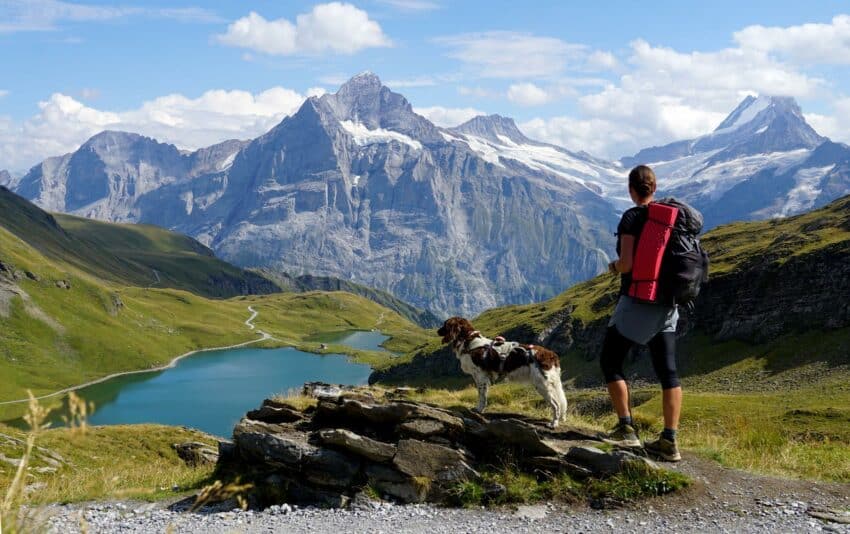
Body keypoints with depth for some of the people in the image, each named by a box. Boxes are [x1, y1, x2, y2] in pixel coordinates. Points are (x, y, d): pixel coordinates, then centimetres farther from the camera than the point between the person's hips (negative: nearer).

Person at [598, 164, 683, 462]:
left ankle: (626, 429, 4)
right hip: (667, 303, 7)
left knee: (610, 361, 7)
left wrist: (614, 267, 1)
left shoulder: (632, 217, -12)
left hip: (637, 301, -6)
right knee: (667, 370, 5)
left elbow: (627, 262, -20)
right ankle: (669, 442, 5)